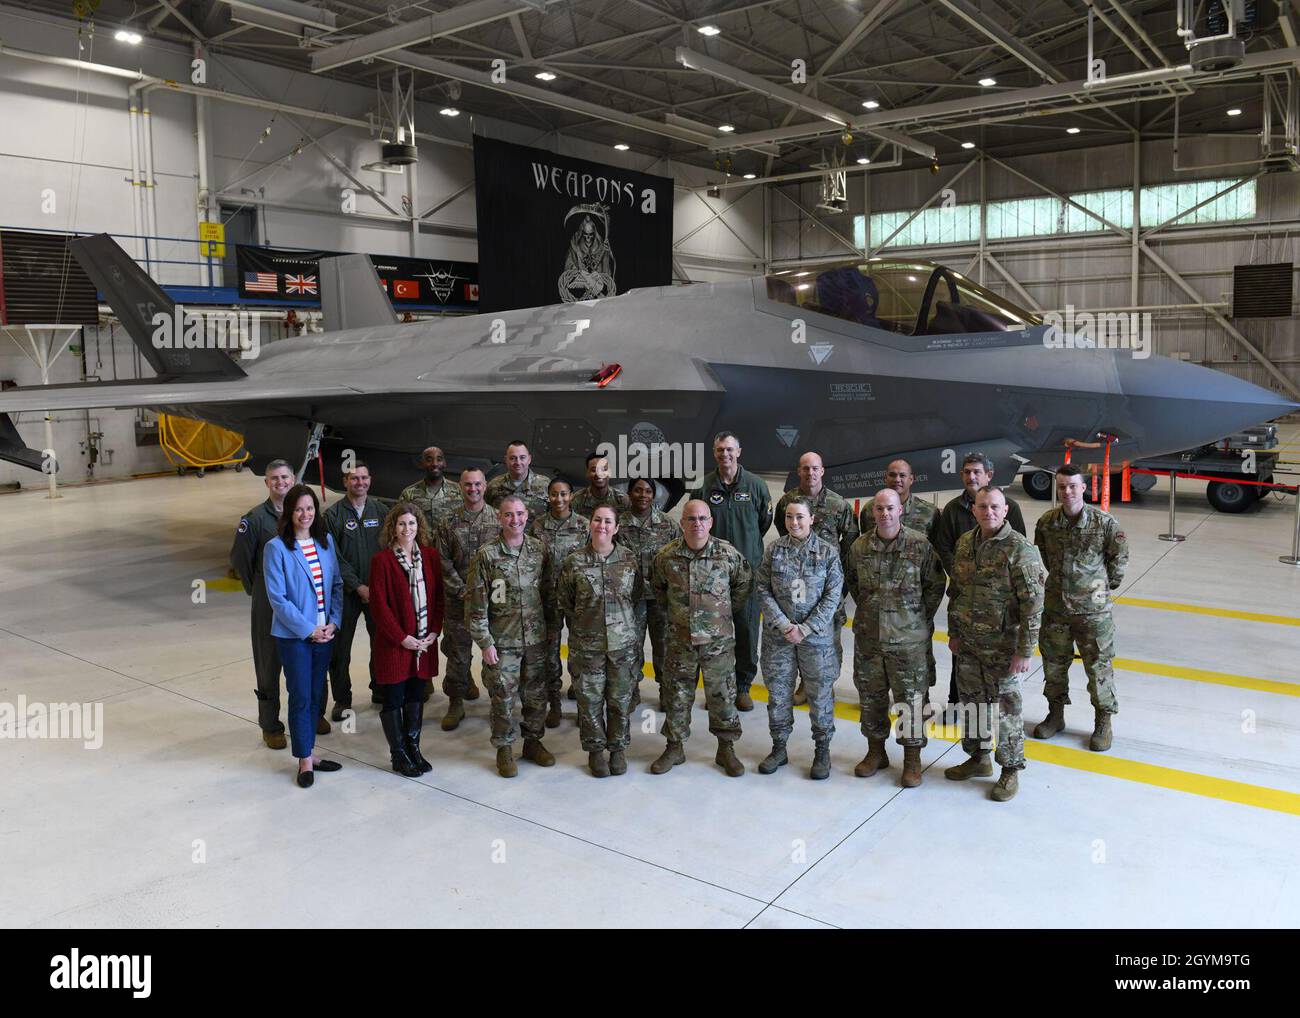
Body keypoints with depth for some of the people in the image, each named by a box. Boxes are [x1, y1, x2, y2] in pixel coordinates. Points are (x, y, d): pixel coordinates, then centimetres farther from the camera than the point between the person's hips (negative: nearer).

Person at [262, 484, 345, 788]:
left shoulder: (325, 541, 4)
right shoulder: (276, 548, -11)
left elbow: (337, 584, 7)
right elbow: (278, 598, -13)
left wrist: (333, 622, -4)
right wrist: (308, 629, -13)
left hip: (325, 632, 5)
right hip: (294, 634, -5)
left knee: (316, 695, 12)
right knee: (301, 696, 2)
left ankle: (308, 752, 26)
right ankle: (305, 760, 14)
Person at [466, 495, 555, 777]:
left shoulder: (539, 550, 2)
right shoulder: (486, 555, -8)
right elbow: (476, 603, -7)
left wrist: (551, 628, 8)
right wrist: (485, 642, -9)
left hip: (536, 638, 3)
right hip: (502, 641, -3)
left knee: (537, 695, 12)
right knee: (503, 697, 5)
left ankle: (533, 741, 31)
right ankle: (504, 748, 22)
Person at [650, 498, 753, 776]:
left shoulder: (727, 553, -9)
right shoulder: (666, 555, -5)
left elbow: (744, 583, 8)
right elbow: (658, 586, 14)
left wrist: (728, 611, 8)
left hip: (718, 639, -1)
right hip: (680, 639, 1)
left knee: (722, 694, 6)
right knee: (677, 695, 10)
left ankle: (726, 748, 22)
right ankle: (674, 748, 25)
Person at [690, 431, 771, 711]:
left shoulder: (756, 485, 1)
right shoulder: (704, 486, 2)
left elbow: (765, 522, 11)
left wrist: (747, 548, 10)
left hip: (748, 568, 0)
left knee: (747, 628, 4)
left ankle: (743, 686, 18)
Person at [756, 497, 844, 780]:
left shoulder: (828, 551, -4)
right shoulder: (774, 549, 1)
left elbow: (833, 595, -6)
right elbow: (763, 591, 0)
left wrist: (805, 629, -12)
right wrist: (784, 625, -11)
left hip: (817, 636, -2)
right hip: (778, 636, 2)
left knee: (820, 694, 6)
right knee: (778, 692, 10)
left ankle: (822, 750, 24)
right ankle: (779, 748, 26)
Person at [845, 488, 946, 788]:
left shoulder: (920, 545, -9)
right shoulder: (860, 546, 1)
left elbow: (935, 586, 0)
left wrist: (922, 620, 0)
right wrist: (866, 610, 11)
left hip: (908, 639, -3)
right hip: (867, 637, 3)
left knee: (911, 698, 4)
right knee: (870, 696, 13)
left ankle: (912, 758, 19)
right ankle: (876, 751, 30)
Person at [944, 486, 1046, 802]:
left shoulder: (1020, 549, -16)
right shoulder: (965, 542, 4)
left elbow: (1033, 605, -17)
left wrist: (1025, 651, -17)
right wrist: (953, 633, 15)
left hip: (1002, 646, -6)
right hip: (967, 643, 6)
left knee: (1005, 708, 4)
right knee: (971, 702, 17)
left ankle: (1011, 770, 20)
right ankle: (978, 759, 35)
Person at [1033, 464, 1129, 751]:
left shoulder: (1104, 522, -13)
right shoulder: (1046, 522, -4)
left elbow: (1120, 555, 2)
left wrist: (1107, 585, 6)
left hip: (1092, 608, -3)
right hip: (1055, 606, 3)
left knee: (1098, 666, 5)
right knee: (1054, 662, 14)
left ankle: (1103, 723, 20)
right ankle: (1055, 715, 32)